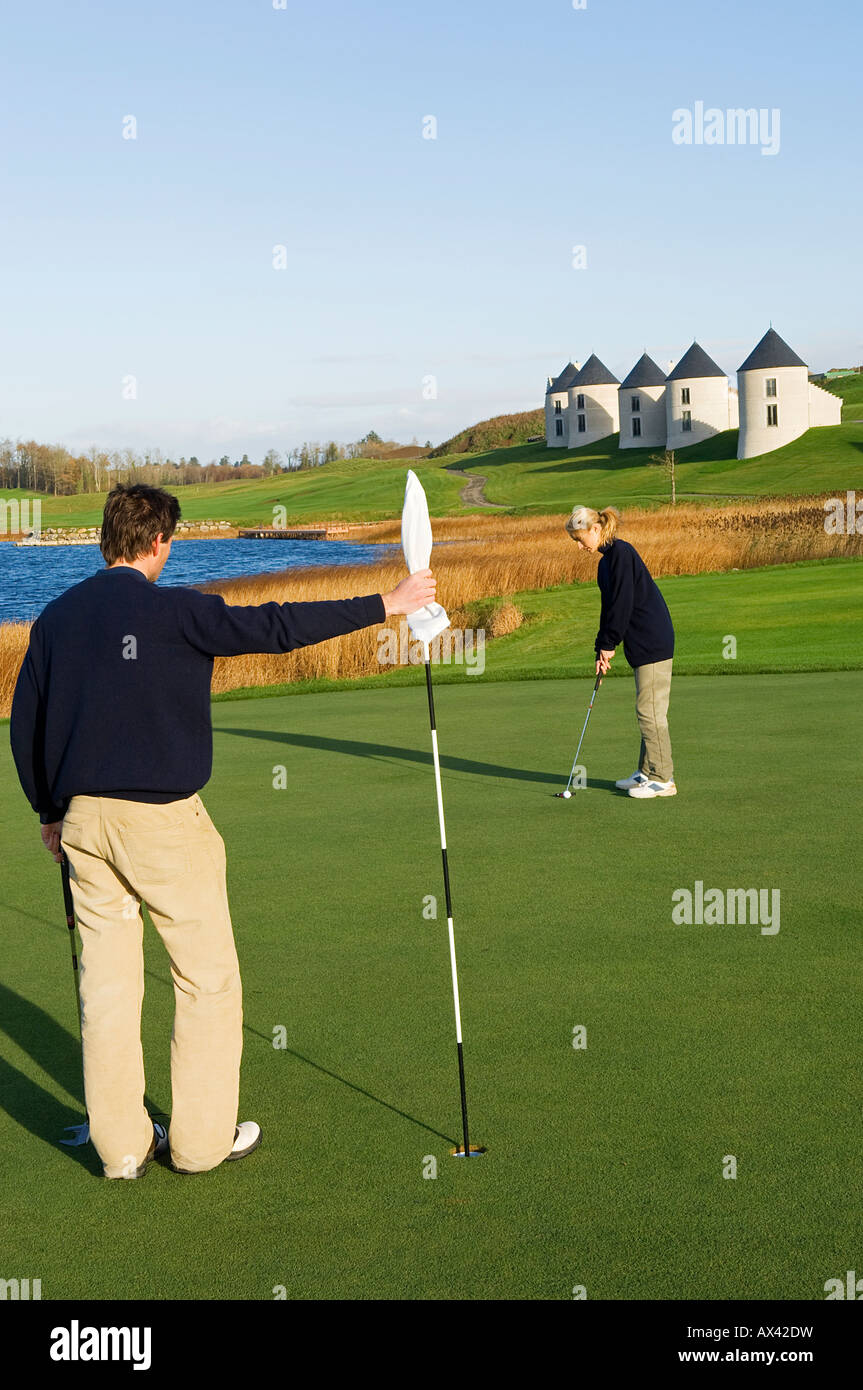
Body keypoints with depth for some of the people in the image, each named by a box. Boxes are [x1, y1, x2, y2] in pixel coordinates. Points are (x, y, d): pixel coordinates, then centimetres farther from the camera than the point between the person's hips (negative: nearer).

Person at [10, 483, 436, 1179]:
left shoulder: (57, 616, 7)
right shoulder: (173, 611, -10)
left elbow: (26, 722, 12)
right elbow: (276, 626, -13)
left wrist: (50, 811, 22)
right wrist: (386, 604, -7)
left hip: (83, 817, 6)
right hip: (163, 817, -6)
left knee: (107, 979, 10)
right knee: (208, 976, 7)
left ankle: (122, 1143, 18)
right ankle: (201, 1138, 14)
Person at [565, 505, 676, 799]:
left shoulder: (621, 553, -14)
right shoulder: (607, 561, 16)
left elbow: (622, 604, -18)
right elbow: (609, 608, 18)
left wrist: (608, 645, -10)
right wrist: (602, 651, 11)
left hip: (652, 642, -10)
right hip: (644, 645, 10)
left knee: (650, 711, -7)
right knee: (647, 711, 15)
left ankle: (663, 779, -2)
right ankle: (647, 772, 22)